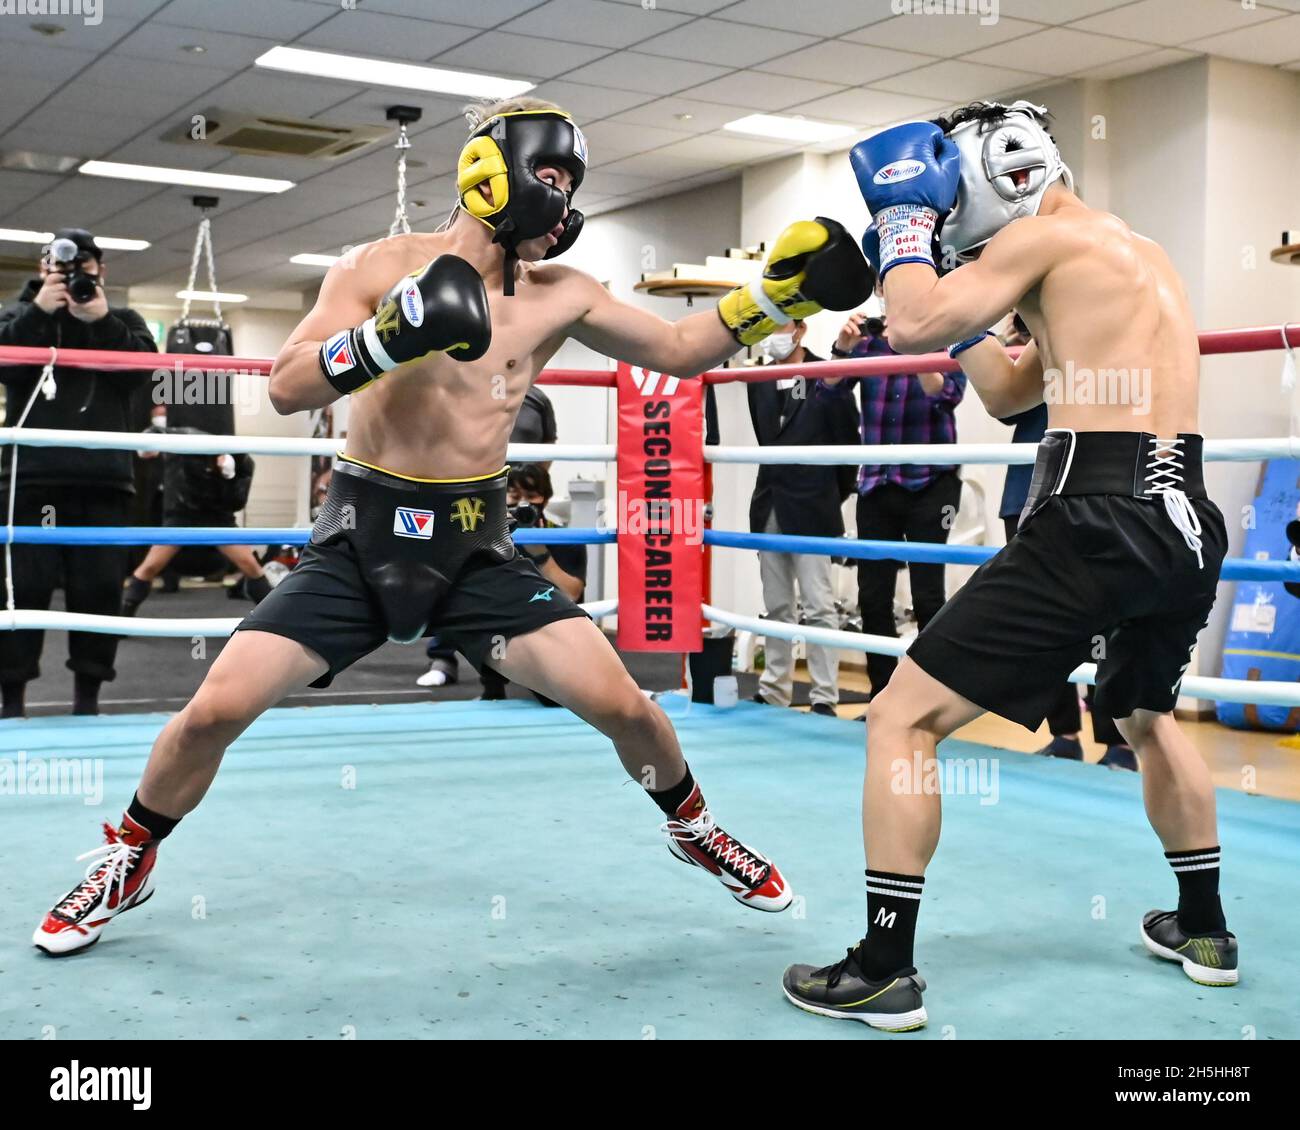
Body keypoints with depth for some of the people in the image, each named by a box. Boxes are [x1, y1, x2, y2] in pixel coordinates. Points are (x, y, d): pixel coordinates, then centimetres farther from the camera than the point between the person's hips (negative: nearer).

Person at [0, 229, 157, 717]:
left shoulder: (124, 320, 15)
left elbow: (143, 368, -3)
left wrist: (101, 321, -12)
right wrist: (40, 311, -12)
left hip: (103, 479, 1)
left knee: (99, 589, 2)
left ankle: (88, 698, 13)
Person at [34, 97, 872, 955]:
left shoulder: (562, 295, 1)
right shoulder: (382, 266, -7)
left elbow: (681, 351, 10)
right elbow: (286, 389, -16)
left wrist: (778, 289, -1)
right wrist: (388, 336, -32)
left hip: (479, 547, 2)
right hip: (363, 538, -2)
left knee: (621, 704, -7)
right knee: (213, 712, -9)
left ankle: (693, 827, 25)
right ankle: (129, 863, 20)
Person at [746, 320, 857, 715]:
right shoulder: (758, 381, 10)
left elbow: (848, 439, -2)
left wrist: (834, 496, 6)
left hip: (812, 509, -6)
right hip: (770, 506, 6)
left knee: (818, 606, -5)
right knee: (777, 607, 11)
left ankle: (824, 698, -2)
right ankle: (774, 690, 18)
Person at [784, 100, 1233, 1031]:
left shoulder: (1044, 235, -2)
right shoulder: (1140, 256, 25)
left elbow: (915, 327, -11)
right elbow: (1010, 393, 29)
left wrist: (905, 221, 5)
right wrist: (958, 283, 25)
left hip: (1098, 520, -9)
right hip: (1185, 519, 9)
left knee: (903, 719, -3)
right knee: (1148, 717, 35)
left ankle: (885, 970, -1)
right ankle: (1204, 928, 42)